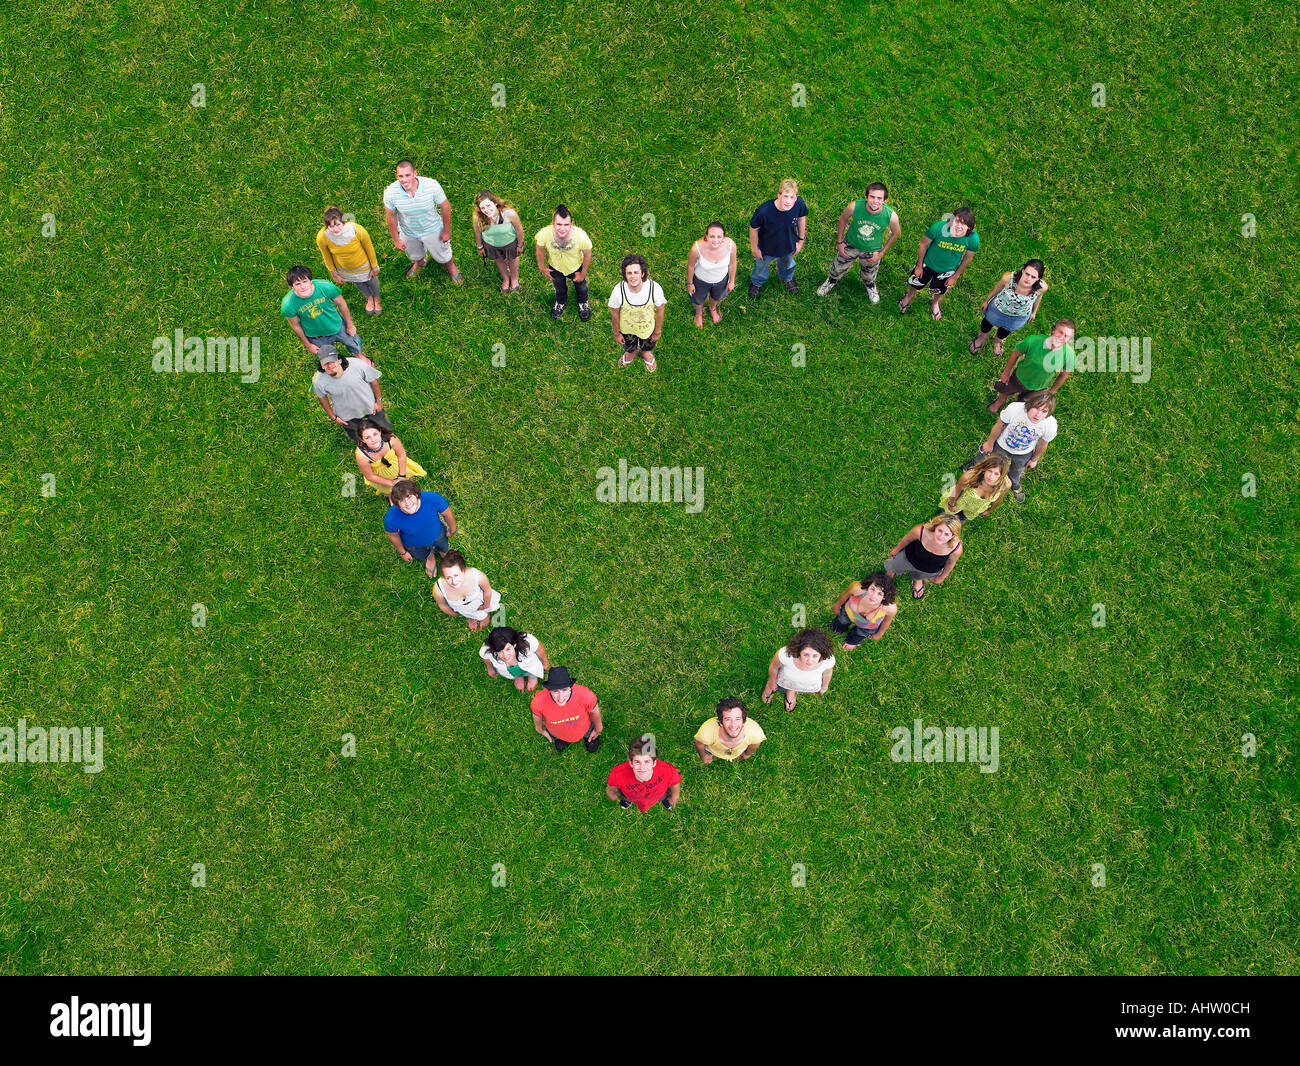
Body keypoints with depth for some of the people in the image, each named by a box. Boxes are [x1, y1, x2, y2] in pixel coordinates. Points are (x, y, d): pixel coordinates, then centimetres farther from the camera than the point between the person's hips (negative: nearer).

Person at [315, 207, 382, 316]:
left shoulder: (358, 230, -38)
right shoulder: (322, 237, -34)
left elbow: (369, 248, -18)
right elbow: (327, 257, -13)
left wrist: (374, 266, -5)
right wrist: (334, 274, 1)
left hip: (363, 265, -1)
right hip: (343, 269, 1)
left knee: (372, 281, 29)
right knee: (359, 284, 32)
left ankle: (376, 298, 65)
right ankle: (369, 298, 67)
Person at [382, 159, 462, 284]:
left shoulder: (432, 185, -34)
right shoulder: (390, 192, -31)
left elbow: (445, 207, -17)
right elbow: (391, 216, -13)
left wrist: (446, 231, -8)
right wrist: (396, 240, -3)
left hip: (432, 230, -1)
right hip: (408, 233, 1)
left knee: (442, 255, 24)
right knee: (415, 254, 32)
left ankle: (451, 267, 61)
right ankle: (419, 264, 70)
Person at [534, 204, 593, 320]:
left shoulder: (581, 236, -41)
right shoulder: (544, 234, -39)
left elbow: (587, 254, -21)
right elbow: (540, 249, -16)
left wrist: (583, 273, -8)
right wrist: (542, 267, -2)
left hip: (576, 267, -1)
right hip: (555, 267, 1)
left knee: (580, 285, 32)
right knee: (559, 287, 33)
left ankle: (583, 303, 67)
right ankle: (561, 302, 69)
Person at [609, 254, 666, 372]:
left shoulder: (655, 289, -36)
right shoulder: (618, 290, -35)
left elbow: (660, 311, -16)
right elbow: (614, 314, -16)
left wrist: (658, 331, -4)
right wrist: (616, 333, -3)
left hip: (648, 328, 0)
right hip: (626, 328, 0)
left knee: (647, 347, 34)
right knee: (630, 347, 34)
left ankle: (645, 353, 71)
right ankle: (632, 352, 71)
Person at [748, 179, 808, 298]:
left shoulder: (799, 203, -32)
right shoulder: (764, 210, -43)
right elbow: (754, 229, -23)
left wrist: (801, 240, 2)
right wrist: (754, 248, -9)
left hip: (789, 245, 3)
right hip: (767, 248, -3)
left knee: (788, 264, 36)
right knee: (761, 266, 30)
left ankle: (787, 278, 73)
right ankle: (756, 282, 66)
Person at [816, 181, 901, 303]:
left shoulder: (891, 216, -33)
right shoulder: (854, 206, -34)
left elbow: (896, 232, -11)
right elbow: (843, 219, -11)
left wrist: (882, 253, -8)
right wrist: (839, 242, -6)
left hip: (872, 251, 0)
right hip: (850, 245, 0)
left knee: (869, 274, 30)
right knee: (838, 268, 26)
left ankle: (869, 285, 67)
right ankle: (832, 281, 62)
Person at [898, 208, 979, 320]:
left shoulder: (973, 239, -32)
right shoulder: (938, 227, -37)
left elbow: (967, 258, -11)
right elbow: (924, 245, -18)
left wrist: (955, 277, -1)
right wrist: (919, 266, -7)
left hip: (948, 270, 1)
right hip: (928, 263, -1)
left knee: (939, 291, 29)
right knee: (915, 285, 26)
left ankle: (935, 303, 66)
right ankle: (908, 297, 62)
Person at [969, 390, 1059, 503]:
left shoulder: (1050, 425, -36)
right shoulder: (1014, 408, -42)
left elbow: (1042, 444, -13)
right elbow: (999, 425, -20)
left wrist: (1034, 460, 5)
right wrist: (990, 443, -4)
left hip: (1024, 454, 1)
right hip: (1002, 446, -1)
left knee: (1016, 473, 33)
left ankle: (1014, 485, 68)